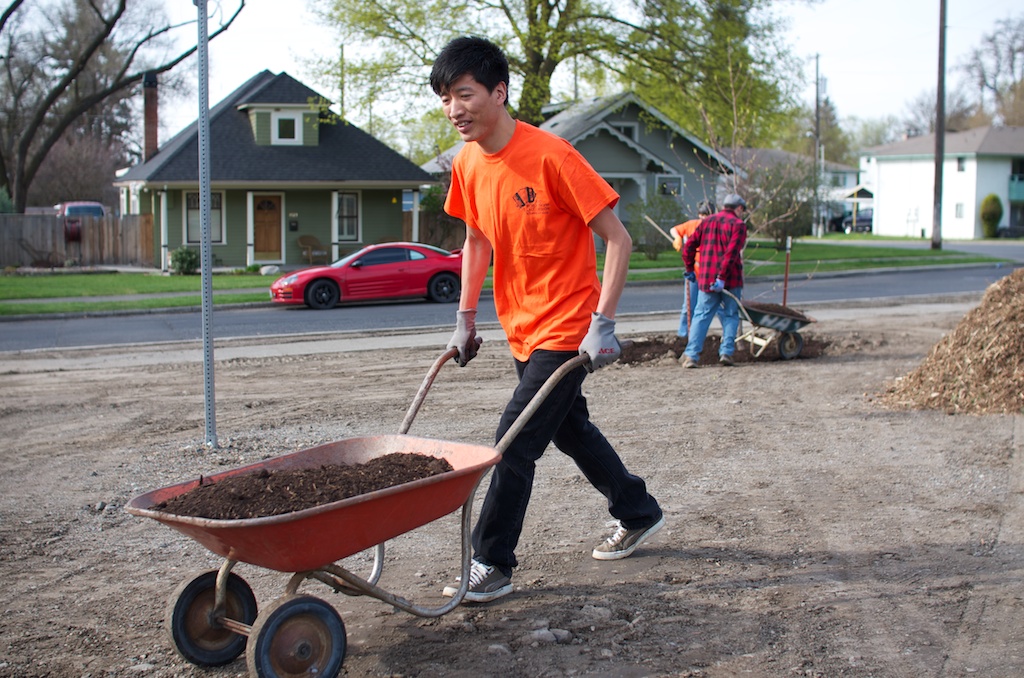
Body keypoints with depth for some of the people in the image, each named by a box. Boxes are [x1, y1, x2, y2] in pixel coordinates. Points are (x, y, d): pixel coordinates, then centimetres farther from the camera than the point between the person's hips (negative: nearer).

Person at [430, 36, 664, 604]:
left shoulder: (550, 156, -21)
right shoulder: (467, 164, 0)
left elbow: (617, 240, -18)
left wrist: (603, 323, -23)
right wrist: (466, 318, 13)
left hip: (566, 328, -8)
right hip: (522, 329, 8)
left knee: (515, 441, -10)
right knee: (570, 429, 20)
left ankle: (491, 566, 1)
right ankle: (639, 514, 40)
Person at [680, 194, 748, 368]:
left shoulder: (707, 222, 13)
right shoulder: (738, 224, -3)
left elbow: (688, 247, 10)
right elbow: (732, 253, -17)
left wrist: (690, 269, 20)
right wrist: (722, 277, -20)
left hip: (706, 279, 4)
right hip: (730, 280, -4)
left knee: (701, 316, 4)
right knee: (730, 316, 10)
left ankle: (691, 354, -7)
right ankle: (726, 352, 2)